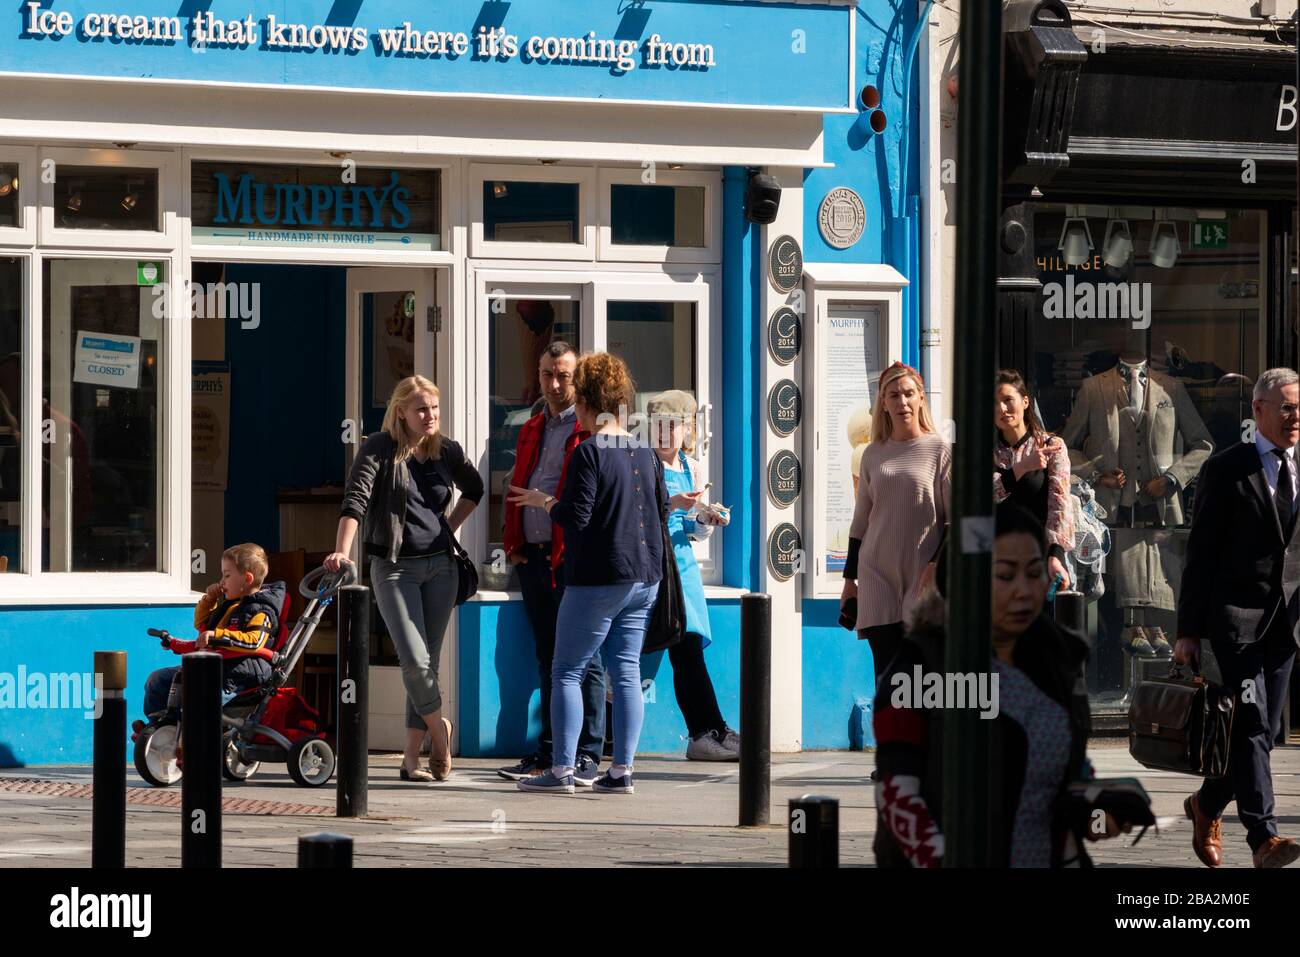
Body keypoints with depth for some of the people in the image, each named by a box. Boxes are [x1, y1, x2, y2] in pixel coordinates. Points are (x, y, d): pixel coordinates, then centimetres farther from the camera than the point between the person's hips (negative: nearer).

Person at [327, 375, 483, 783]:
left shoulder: (447, 451, 6)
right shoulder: (380, 449, -8)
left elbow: (473, 488, 26)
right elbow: (356, 500, -19)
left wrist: (449, 528, 13)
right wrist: (342, 551, -31)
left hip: (440, 565, 4)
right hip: (394, 567, -4)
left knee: (428, 660, 4)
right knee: (415, 660, -14)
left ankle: (412, 756, 11)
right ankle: (438, 727, 12)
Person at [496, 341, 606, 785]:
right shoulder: (532, 431, 19)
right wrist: (513, 543, 10)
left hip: (572, 561, -7)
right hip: (533, 559, 7)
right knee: (548, 660, 11)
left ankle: (587, 757, -3)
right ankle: (548, 752, 16)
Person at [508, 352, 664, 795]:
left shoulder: (589, 451, -13)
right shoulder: (645, 453, 9)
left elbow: (576, 516, -17)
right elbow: (661, 512, 16)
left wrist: (543, 502, 0)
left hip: (597, 580, -7)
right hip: (644, 577, 7)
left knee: (567, 672, 0)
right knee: (626, 671, 8)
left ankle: (561, 770, -4)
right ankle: (622, 770, 5)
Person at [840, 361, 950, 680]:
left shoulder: (939, 450, 1)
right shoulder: (873, 455, 12)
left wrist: (938, 565, -14)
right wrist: (849, 579, 15)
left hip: (922, 578, -3)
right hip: (878, 577, 3)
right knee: (886, 674, -2)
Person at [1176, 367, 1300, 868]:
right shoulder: (1226, 470, -3)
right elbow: (1200, 554, -3)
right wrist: (1188, 630, -6)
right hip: (1236, 616, -5)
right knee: (1249, 726, -13)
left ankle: (1207, 804, 30)